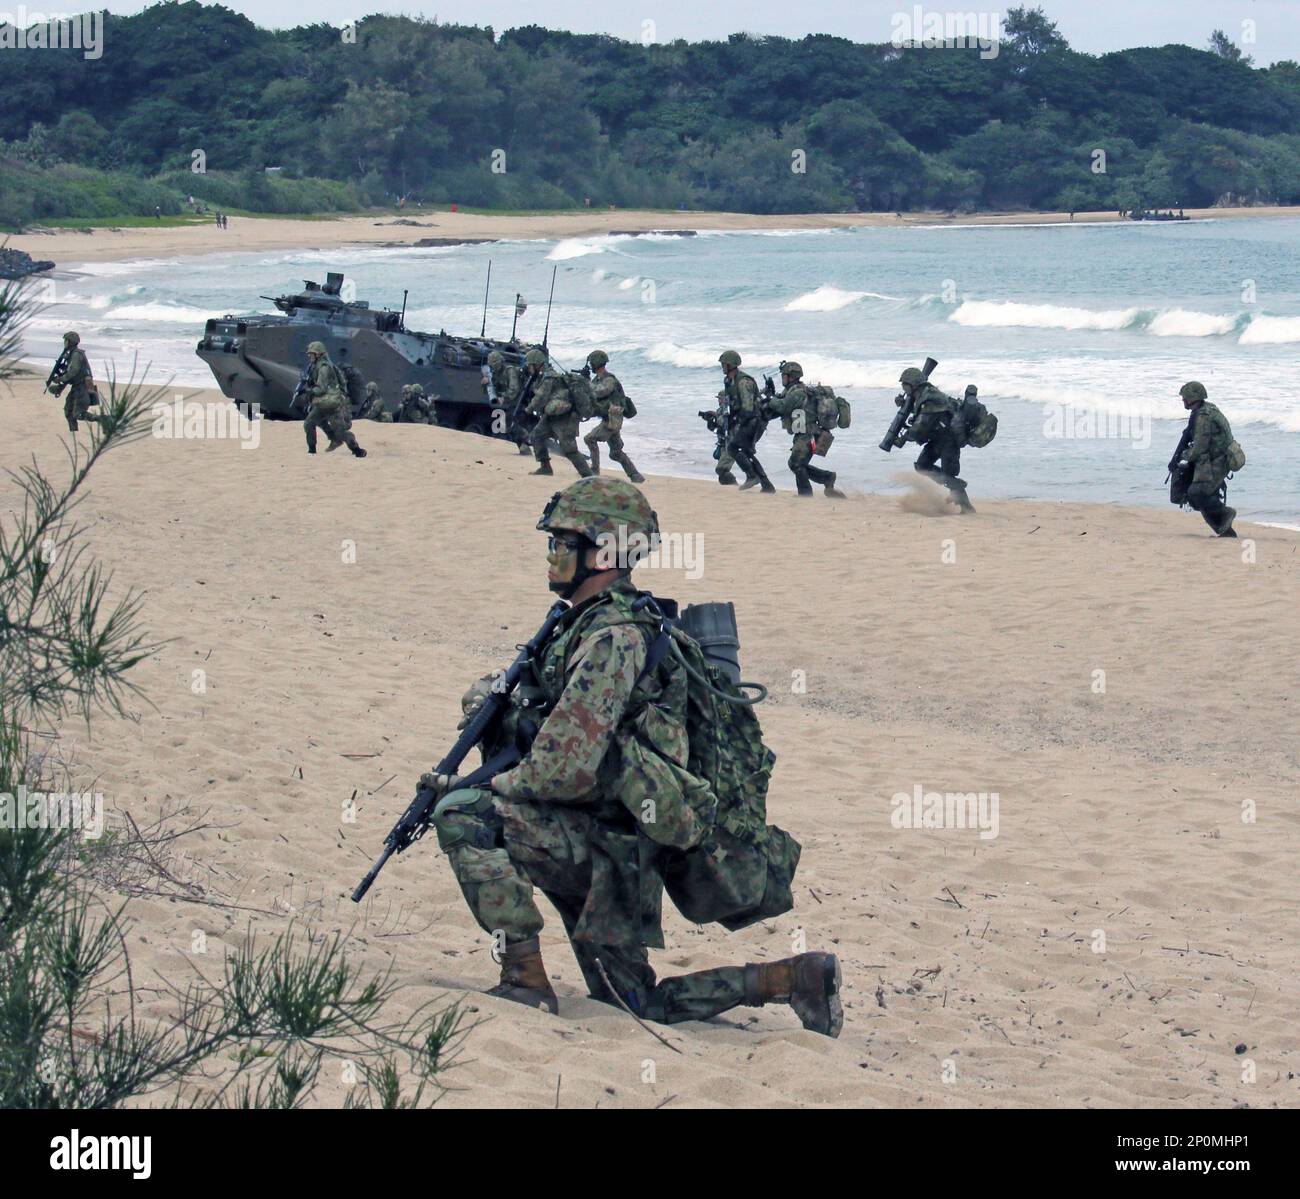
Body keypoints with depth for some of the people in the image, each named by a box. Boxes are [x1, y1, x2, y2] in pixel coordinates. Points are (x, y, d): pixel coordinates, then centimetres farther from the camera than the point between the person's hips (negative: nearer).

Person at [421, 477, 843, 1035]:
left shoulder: (612, 640, -19)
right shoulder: (585, 623, 12)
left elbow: (563, 770, -26)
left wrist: (484, 785, -12)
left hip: (609, 841, -10)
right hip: (613, 847, 10)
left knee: (463, 815, -21)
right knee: (646, 1005, 17)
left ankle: (526, 980, -19)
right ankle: (795, 979, 18)